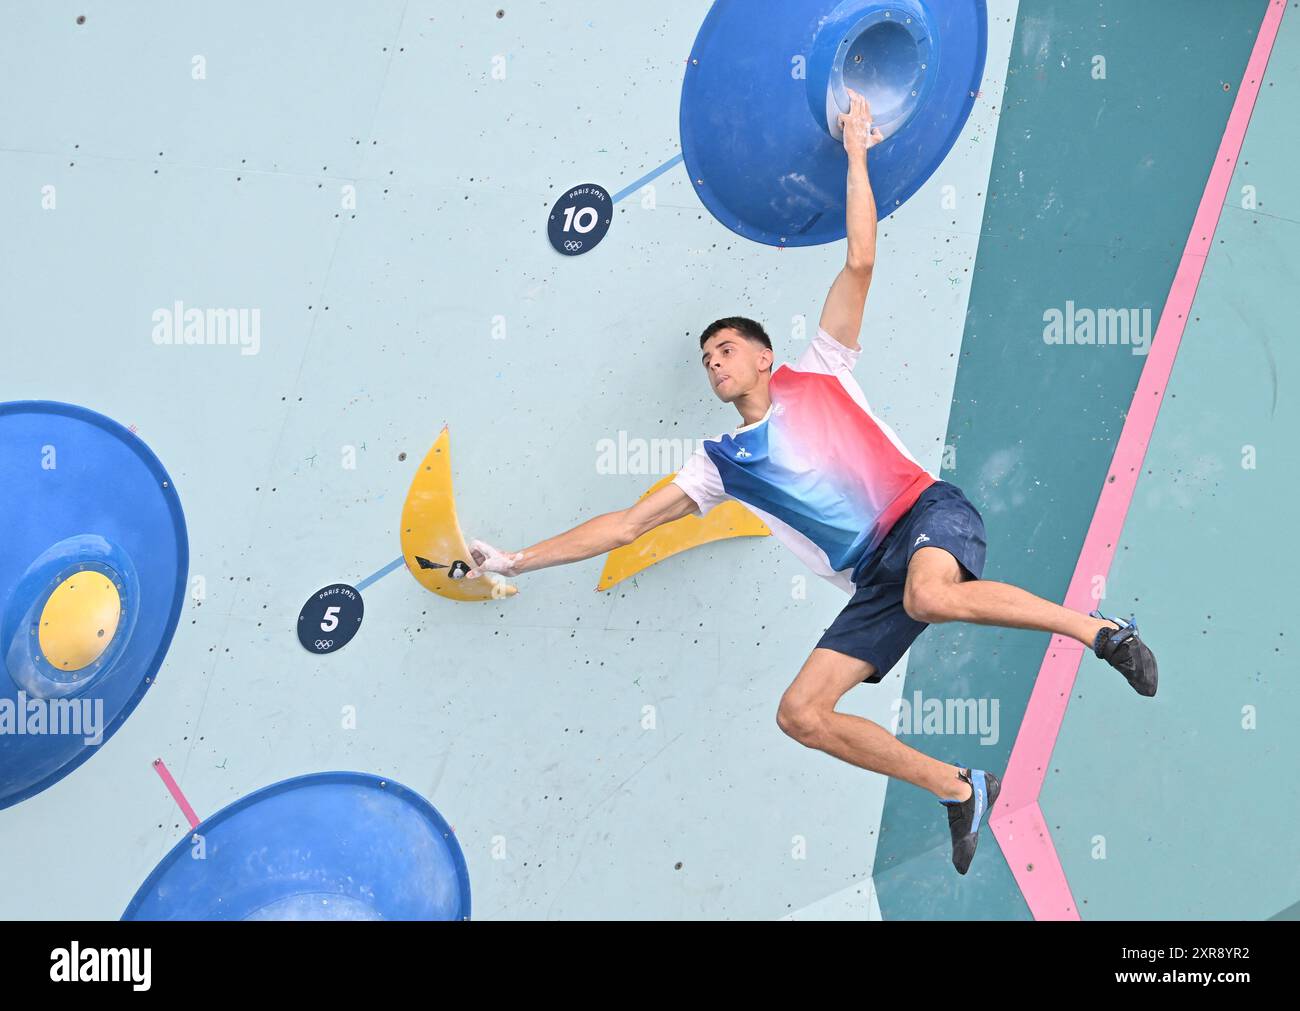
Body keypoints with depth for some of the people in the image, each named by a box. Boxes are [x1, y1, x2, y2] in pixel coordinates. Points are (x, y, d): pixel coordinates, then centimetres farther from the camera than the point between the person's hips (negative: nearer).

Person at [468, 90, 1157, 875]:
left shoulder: (818, 375, 10)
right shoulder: (722, 463, 17)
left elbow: (859, 264, 4)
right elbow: (624, 526, 16)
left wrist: (857, 156, 3)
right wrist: (517, 560, 12)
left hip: (927, 514, -5)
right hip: (876, 579, 5)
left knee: (930, 595, -40)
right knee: (800, 714, -7)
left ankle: (1099, 628, -22)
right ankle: (962, 790, 2)